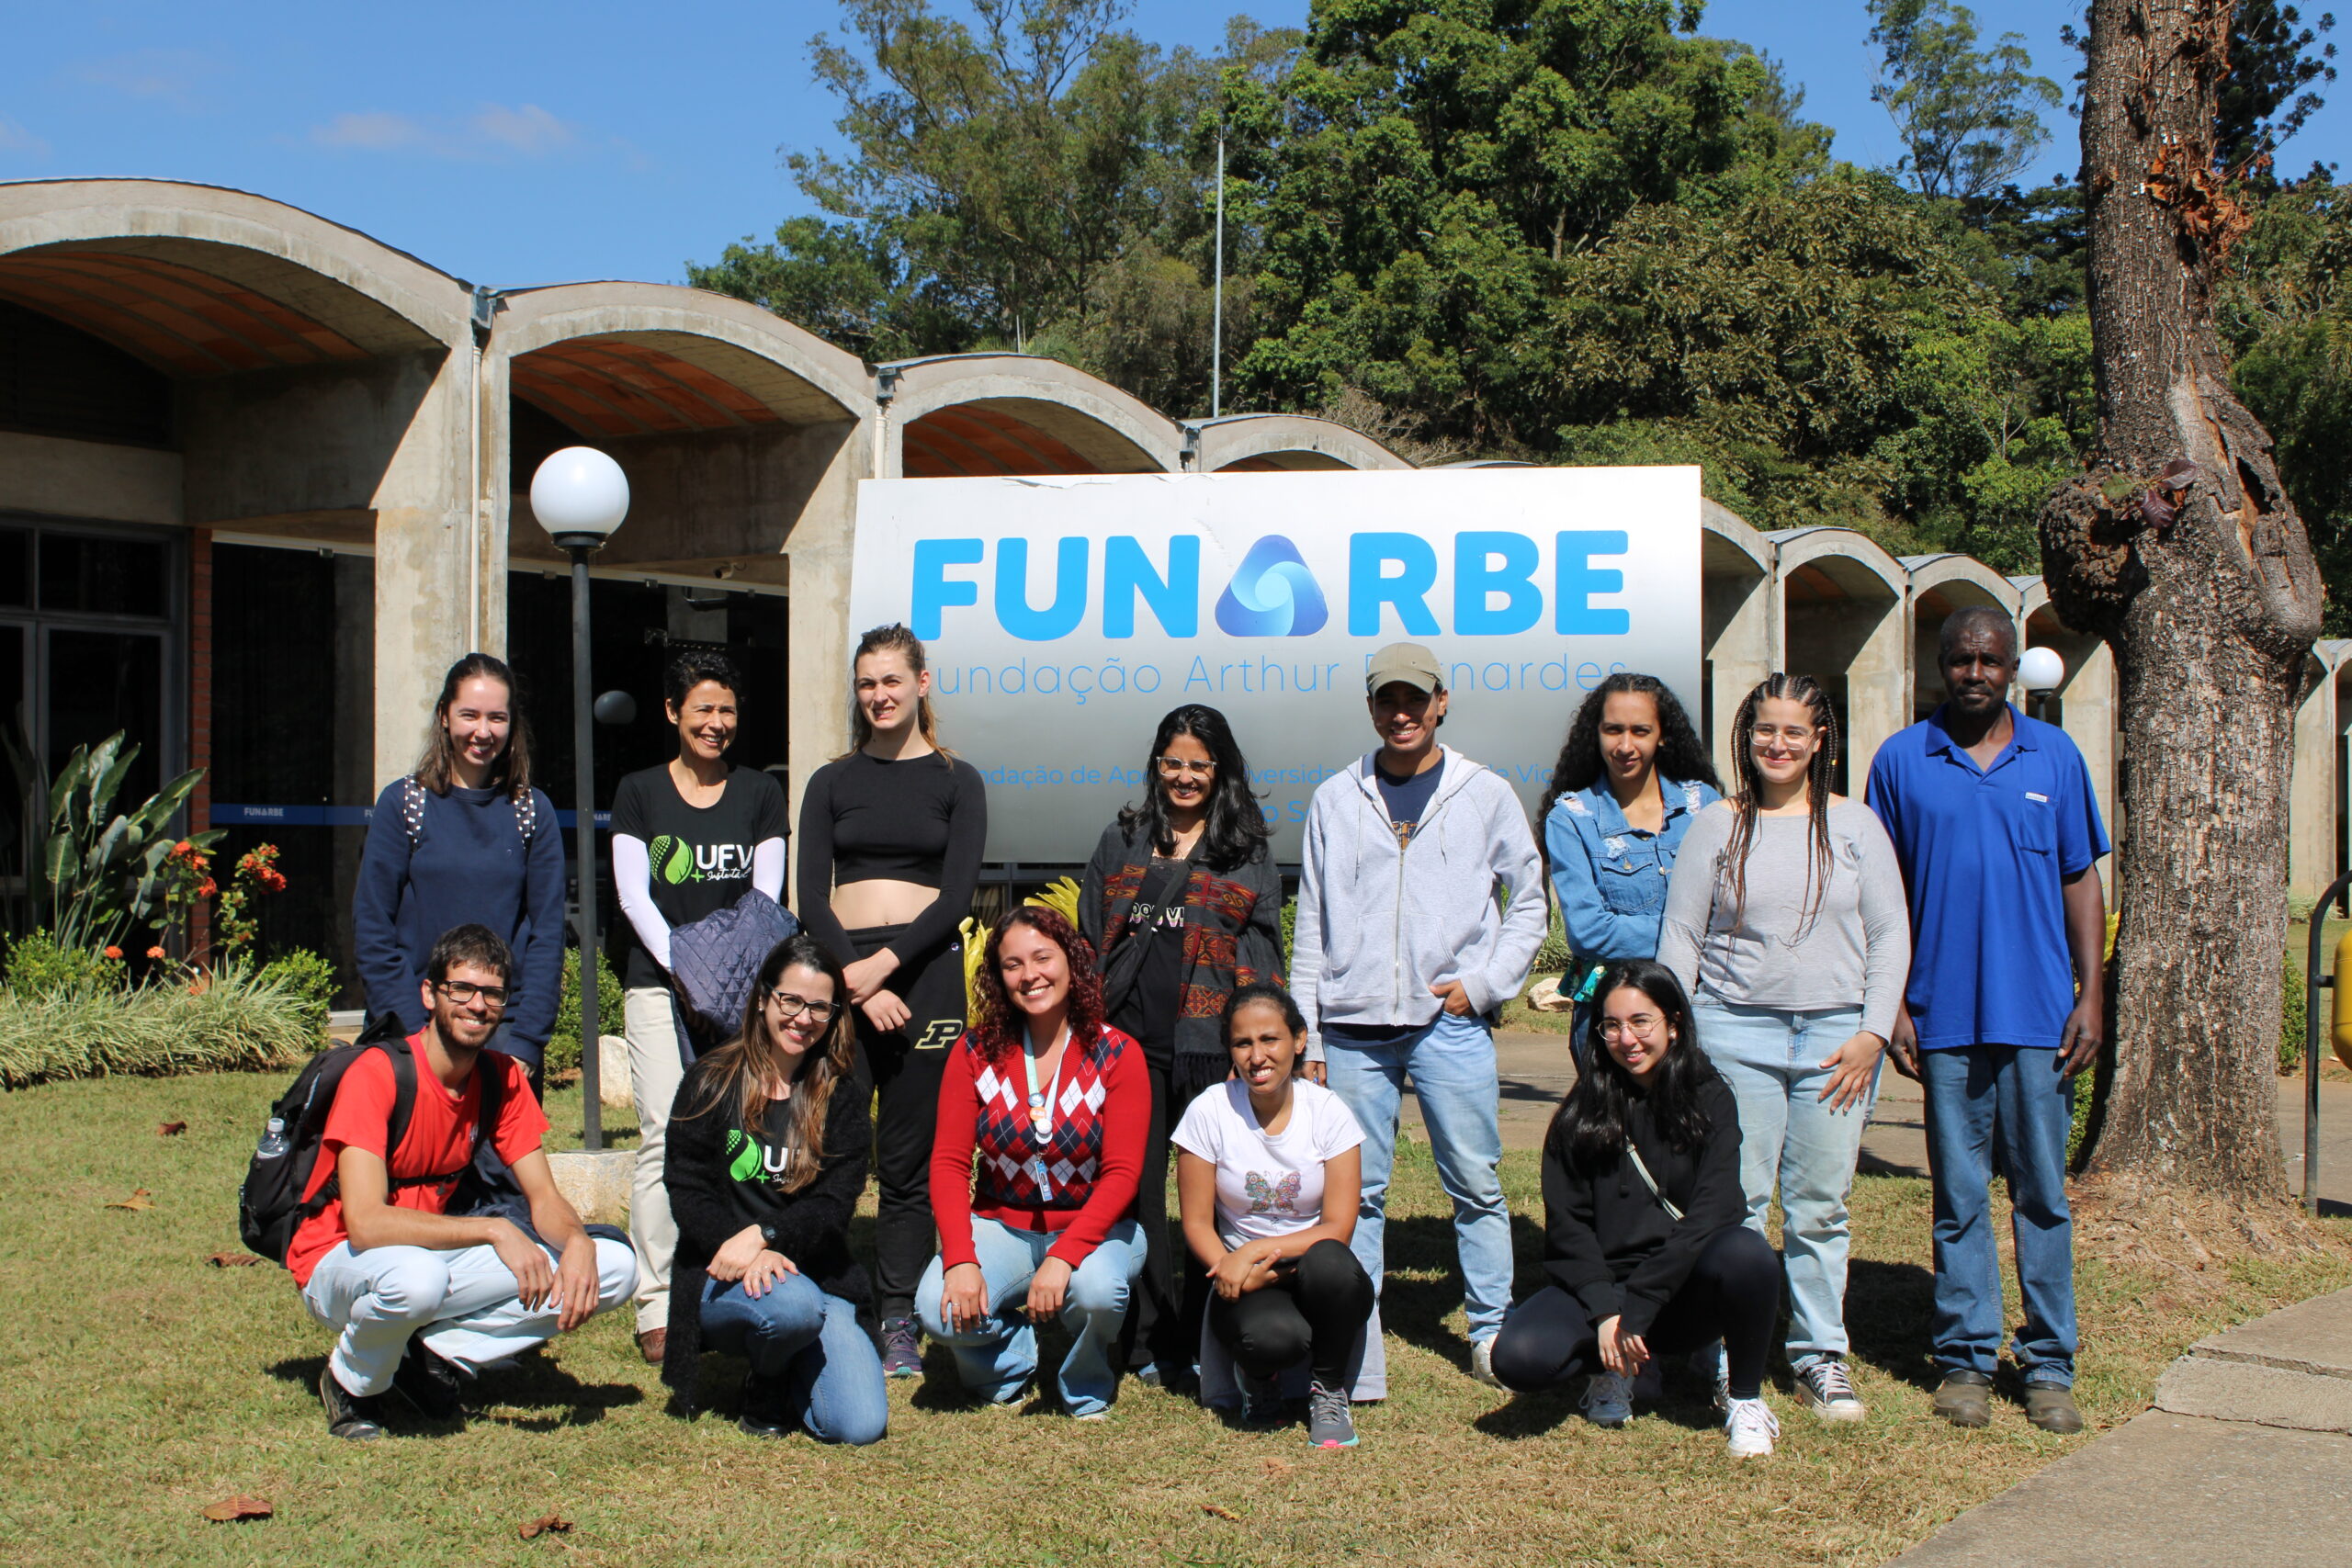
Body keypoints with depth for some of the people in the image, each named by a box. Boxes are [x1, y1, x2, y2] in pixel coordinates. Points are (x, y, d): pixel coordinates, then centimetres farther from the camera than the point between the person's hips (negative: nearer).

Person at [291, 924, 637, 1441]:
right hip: (341, 1259, -6)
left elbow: (543, 1197, -3)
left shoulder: (503, 1080, -3)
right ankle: (352, 1380, -8)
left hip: (439, 1249, 6)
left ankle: (438, 1354, -7)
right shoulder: (377, 1074, -23)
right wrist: (493, 1229, -37)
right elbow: (365, 1222, -32)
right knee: (418, 1277, -42)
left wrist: (577, 1243, -27)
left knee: (613, 1267, -11)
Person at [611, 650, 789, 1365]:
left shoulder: (759, 793, 12)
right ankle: (656, 1306, -5)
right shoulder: (639, 792, 10)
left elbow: (766, 895, 7)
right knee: (664, 1137, -9)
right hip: (658, 982, -1)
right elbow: (633, 894, 3)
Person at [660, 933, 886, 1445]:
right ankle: (764, 1386, -2)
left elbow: (834, 1205, -2)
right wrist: (740, 1253, -21)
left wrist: (763, 1236, -21)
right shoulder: (711, 1082, 3)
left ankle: (787, 1377, 15)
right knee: (795, 1304, -37)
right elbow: (686, 1192, -2)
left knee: (861, 1426, -19)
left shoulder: (842, 1095, 7)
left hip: (818, 1276, 2)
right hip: (721, 1279, -2)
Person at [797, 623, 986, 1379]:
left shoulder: (955, 780, 10)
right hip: (839, 974, 1)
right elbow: (811, 898, 5)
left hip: (924, 971, -1)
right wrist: (857, 978, -10)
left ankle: (900, 1324, 5)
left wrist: (886, 962, -12)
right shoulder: (831, 783, 14)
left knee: (908, 1160, 0)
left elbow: (957, 896, 0)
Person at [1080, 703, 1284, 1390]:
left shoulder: (1248, 854, 9)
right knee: (1134, 1191, 3)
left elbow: (1264, 953, 5)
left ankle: (1205, 1340, 8)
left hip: (1211, 1046, -2)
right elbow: (1090, 940, 15)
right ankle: (1150, 1340, 11)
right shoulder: (1121, 843, 16)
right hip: (1130, 1041, 2)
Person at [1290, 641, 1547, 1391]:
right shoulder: (1336, 800, 10)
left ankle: (1494, 1334, 13)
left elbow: (1528, 905, 11)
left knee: (1475, 1183, 0)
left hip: (1450, 1024, -1)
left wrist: (1483, 982, -4)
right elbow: (1311, 926, 11)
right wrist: (1308, 1038, 6)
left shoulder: (1486, 795, 7)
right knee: (1354, 1191, 1)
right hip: (1353, 1029, 1)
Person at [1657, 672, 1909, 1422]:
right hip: (1736, 1029, -1)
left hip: (1836, 1033, 1)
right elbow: (1680, 936, 7)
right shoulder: (1717, 826, 7)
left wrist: (1872, 1033, -2)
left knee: (1821, 1207, 4)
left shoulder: (1853, 825, 9)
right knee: (1735, 1202, -3)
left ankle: (1821, 1358, 16)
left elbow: (1890, 935, 8)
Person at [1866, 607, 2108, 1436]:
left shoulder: (2054, 756, 7)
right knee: (1959, 1196, 6)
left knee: (2043, 1193, 5)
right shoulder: (1902, 760, 4)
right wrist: (1893, 1004, 0)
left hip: (2040, 1014, 1)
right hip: (1944, 1016, -1)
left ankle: (2048, 1365, 13)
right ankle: (1966, 1359, 15)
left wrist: (2091, 994, 2)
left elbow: (2082, 879, 10)